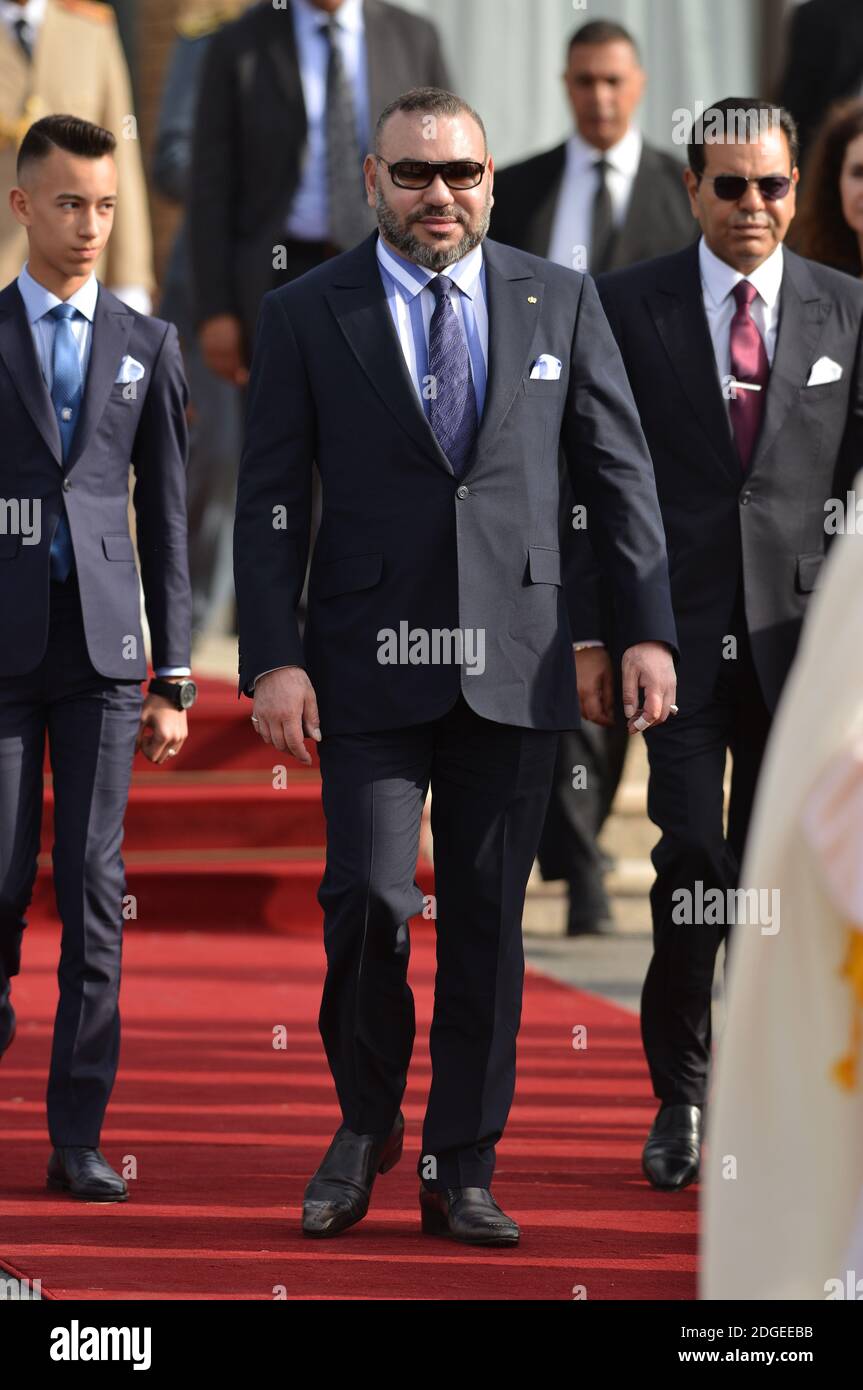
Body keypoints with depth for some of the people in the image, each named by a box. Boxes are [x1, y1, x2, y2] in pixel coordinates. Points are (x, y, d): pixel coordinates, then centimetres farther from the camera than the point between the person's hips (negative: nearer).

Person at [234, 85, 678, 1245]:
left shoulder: (560, 302, 8)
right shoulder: (306, 315, 3)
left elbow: (620, 472, 10)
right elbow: (270, 500, 1)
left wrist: (647, 629, 2)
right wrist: (272, 659, -8)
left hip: (515, 667, 2)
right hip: (371, 663, -2)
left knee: (488, 918, 4)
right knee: (371, 898, -12)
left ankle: (461, 1171, 12)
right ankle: (365, 1124, 13)